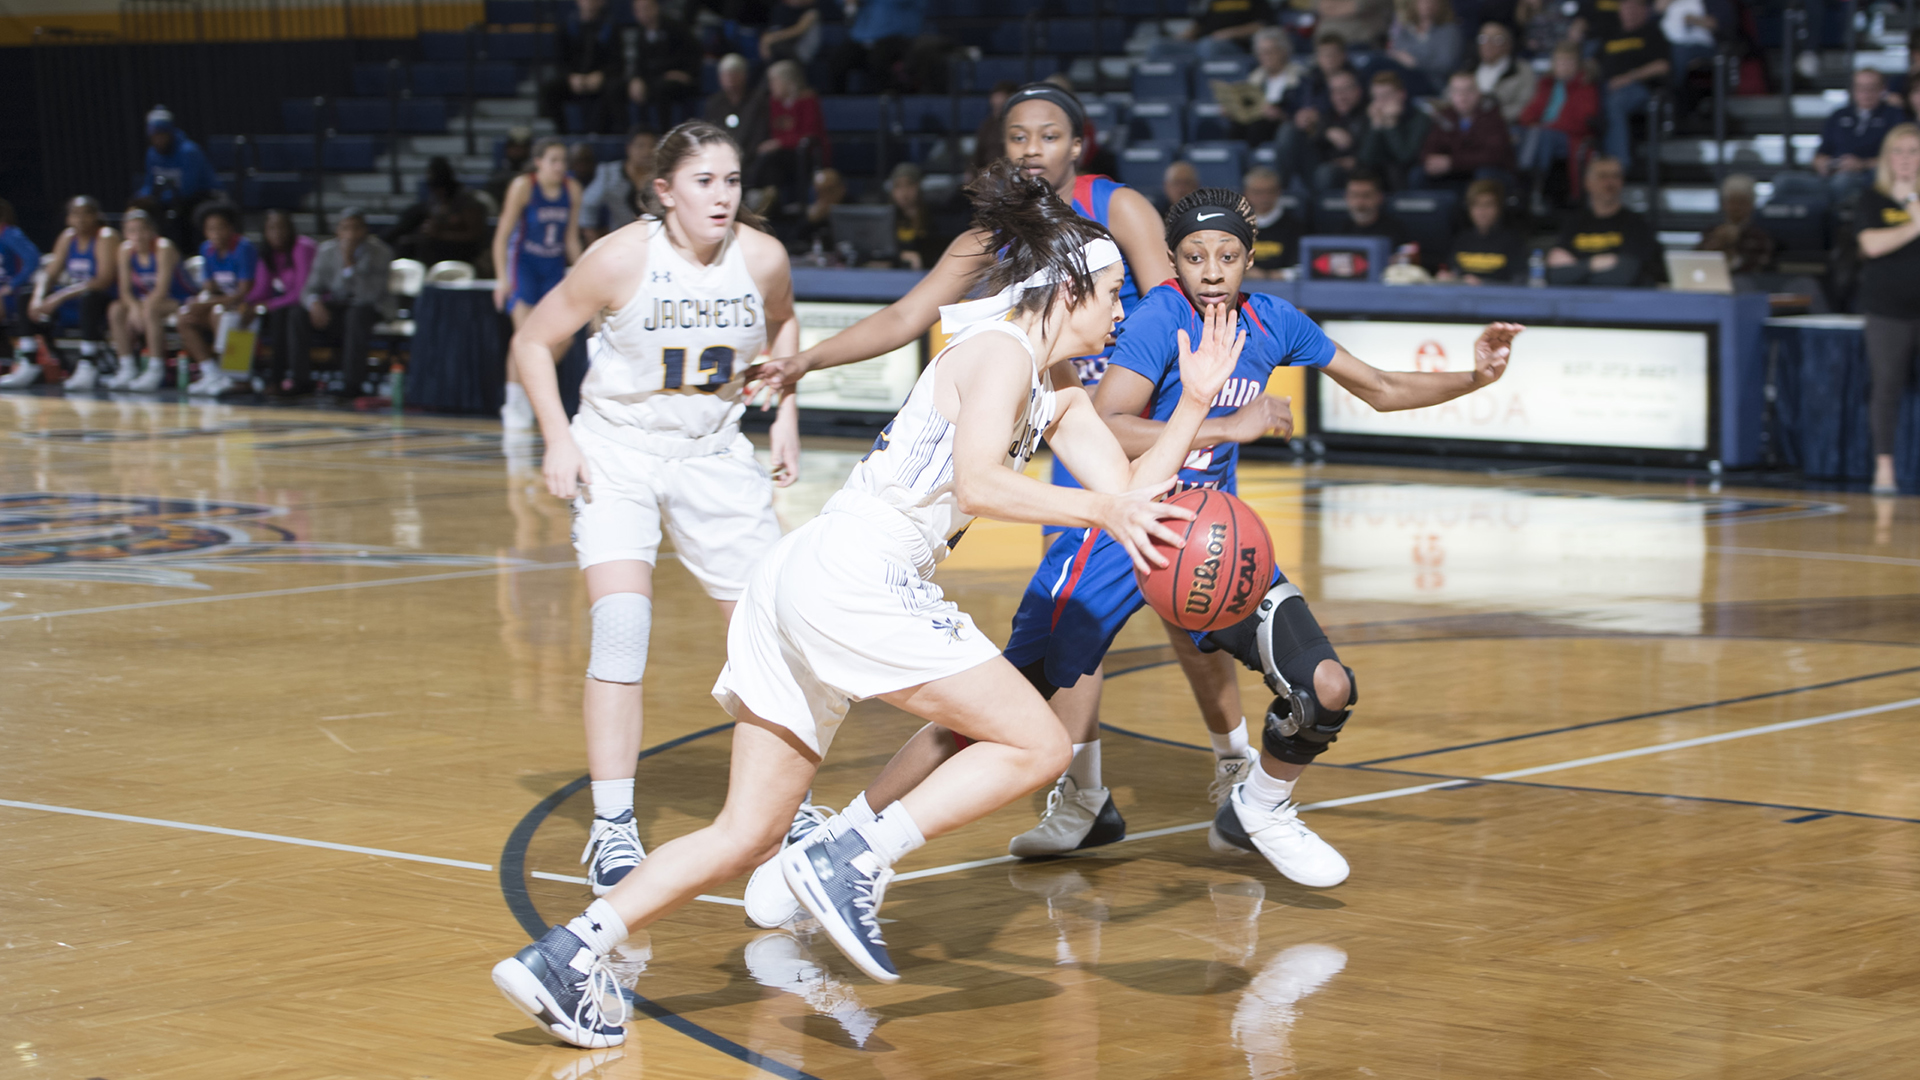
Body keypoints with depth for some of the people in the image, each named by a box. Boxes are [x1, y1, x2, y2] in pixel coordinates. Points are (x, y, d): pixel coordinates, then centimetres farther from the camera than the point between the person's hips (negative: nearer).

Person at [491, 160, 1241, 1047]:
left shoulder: (1056, 394, 24)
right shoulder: (998, 351, -4)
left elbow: (1130, 489, 20)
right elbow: (977, 482, -19)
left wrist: (1194, 404, 13)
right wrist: (1098, 509, -23)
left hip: (807, 580, 10)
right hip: (854, 580, -10)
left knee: (747, 836, 6)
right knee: (1036, 746, -7)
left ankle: (566, 955, -4)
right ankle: (850, 861, -15)